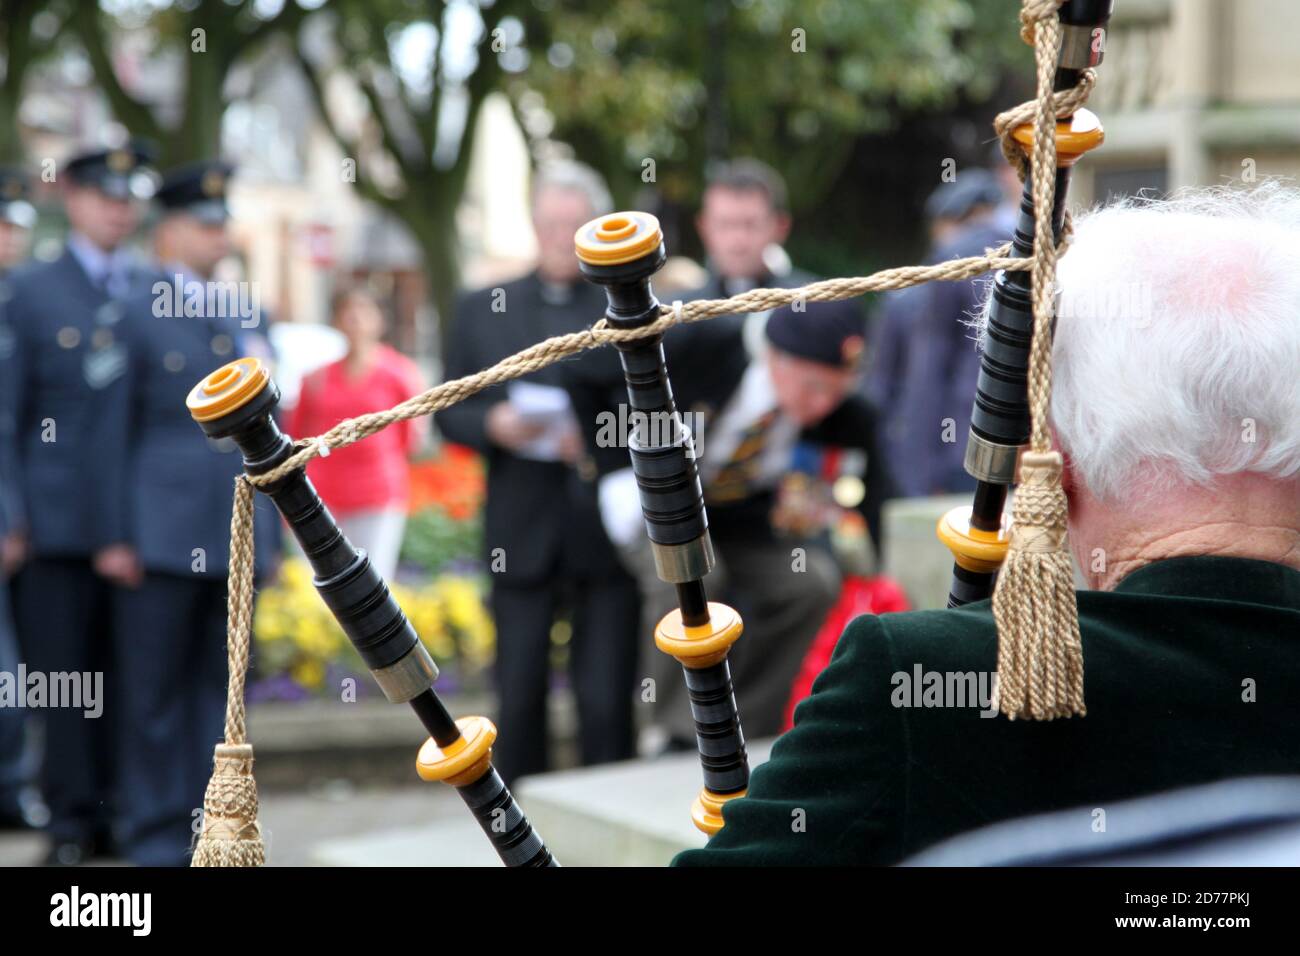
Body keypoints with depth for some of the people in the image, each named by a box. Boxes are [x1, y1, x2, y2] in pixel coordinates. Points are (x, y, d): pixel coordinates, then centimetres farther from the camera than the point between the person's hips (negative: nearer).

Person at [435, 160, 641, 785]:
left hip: (609, 533, -1)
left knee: (606, 703, 0)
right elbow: (450, 412, 10)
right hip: (523, 536, 2)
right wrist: (493, 423, -11)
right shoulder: (483, 311, 11)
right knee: (519, 698, 4)